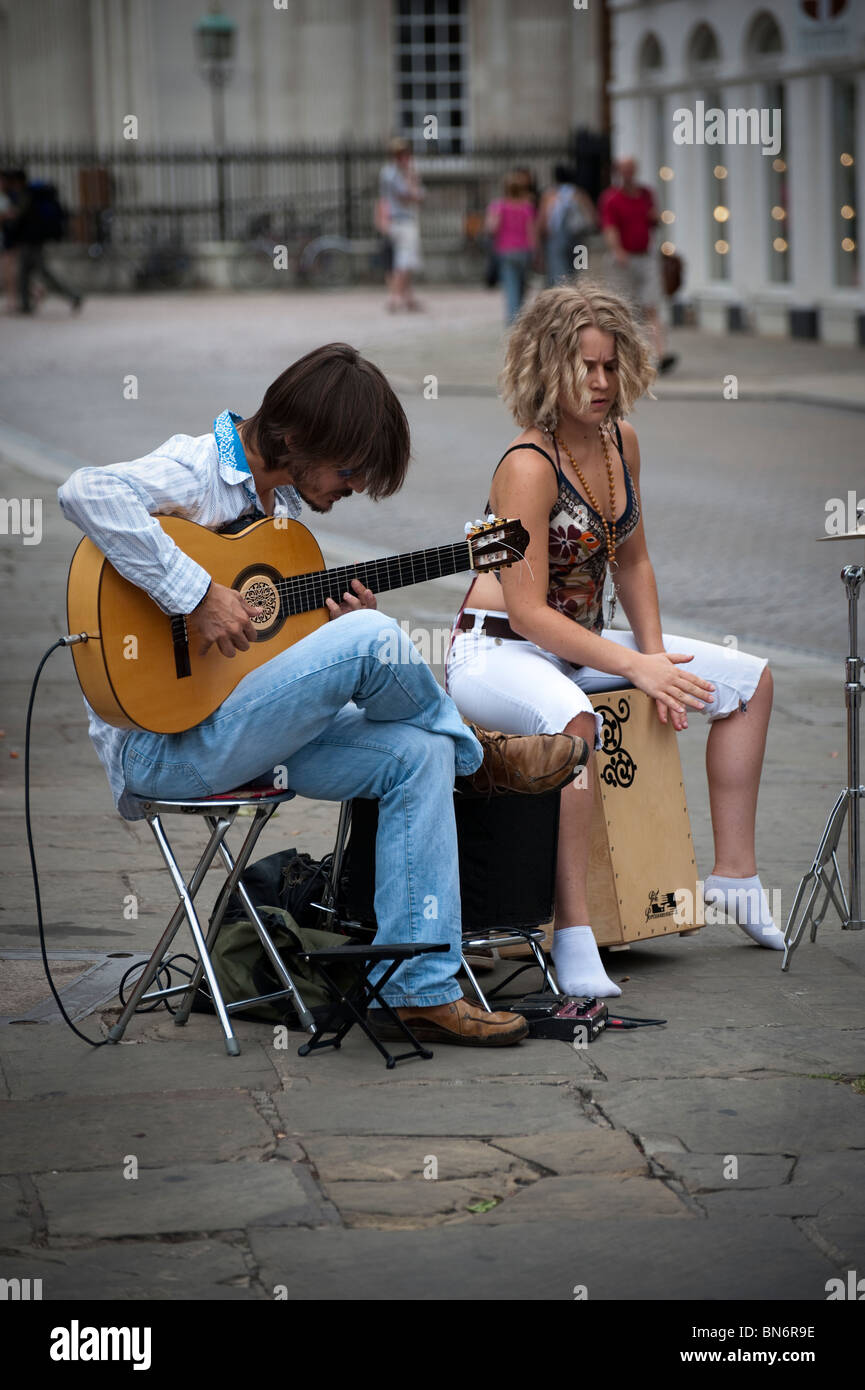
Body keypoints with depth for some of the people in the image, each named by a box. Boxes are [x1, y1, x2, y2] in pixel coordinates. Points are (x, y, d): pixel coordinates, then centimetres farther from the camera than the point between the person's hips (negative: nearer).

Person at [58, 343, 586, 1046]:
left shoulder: (280, 502, 16)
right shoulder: (194, 471, -12)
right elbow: (88, 492, -33)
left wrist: (338, 629, -1)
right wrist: (197, 596, -32)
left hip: (251, 727, 9)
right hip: (159, 744, -9)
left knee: (419, 755, -9)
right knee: (374, 639, -24)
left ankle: (422, 988, -10)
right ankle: (480, 757, 6)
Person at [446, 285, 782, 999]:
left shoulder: (619, 440, 3)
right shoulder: (529, 466, -22)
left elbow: (632, 562, 14)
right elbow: (528, 612, -24)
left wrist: (656, 654, -1)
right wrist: (635, 667, -25)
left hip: (581, 644, 9)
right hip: (497, 652, -9)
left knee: (749, 680, 6)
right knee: (572, 722, -43)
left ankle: (735, 877, 11)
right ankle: (573, 935, -39)